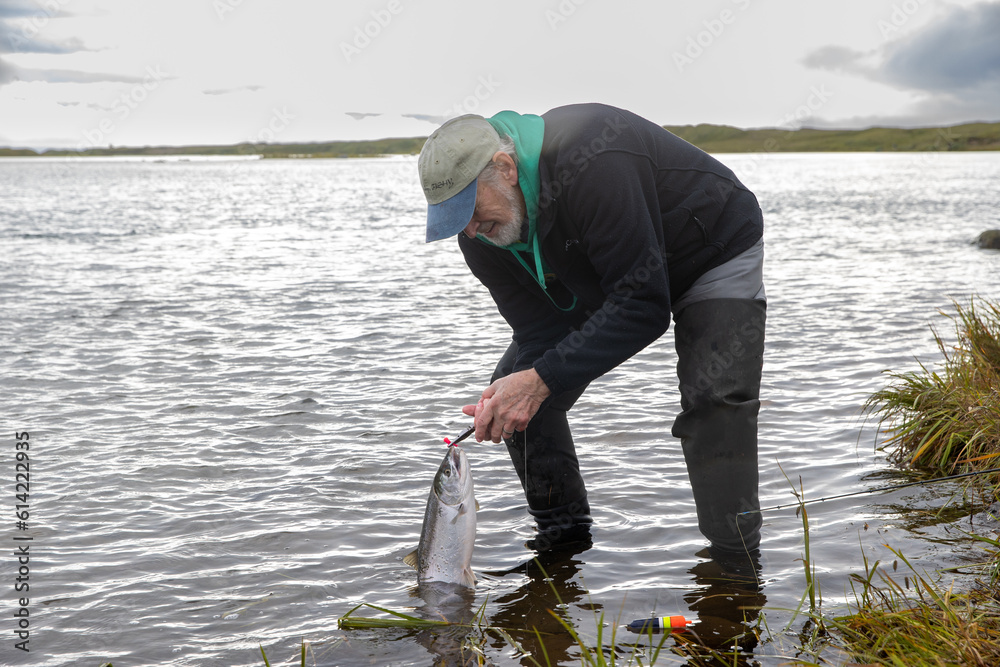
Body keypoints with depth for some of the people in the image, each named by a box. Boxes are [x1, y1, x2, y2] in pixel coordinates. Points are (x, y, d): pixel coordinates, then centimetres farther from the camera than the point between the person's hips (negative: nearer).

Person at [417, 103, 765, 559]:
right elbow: (541, 328, -16)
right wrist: (521, 389, -39)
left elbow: (644, 305, -41)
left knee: (714, 401, -27)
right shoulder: (480, 226, -18)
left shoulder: (590, 165, -42)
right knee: (515, 393, -2)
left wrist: (542, 379, -45)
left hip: (715, 253, -6)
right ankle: (565, 542, 12)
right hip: (603, 280, 7)